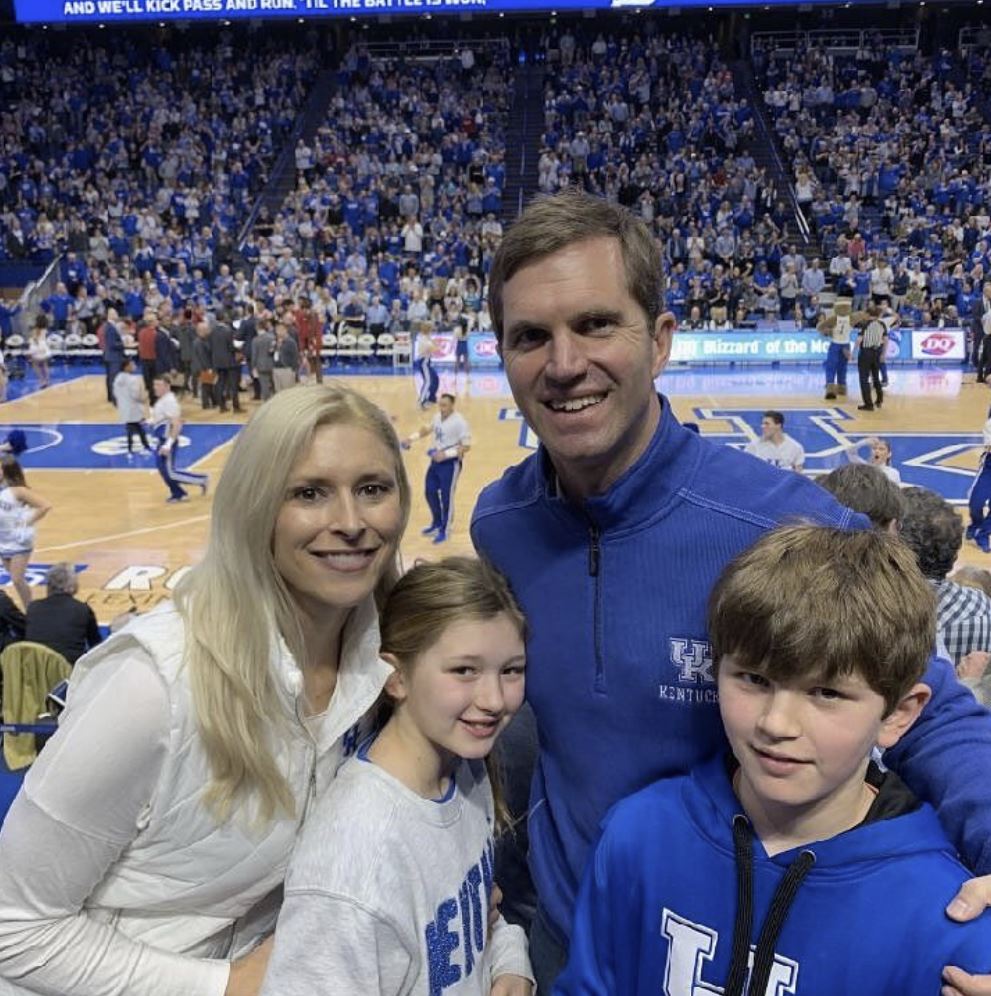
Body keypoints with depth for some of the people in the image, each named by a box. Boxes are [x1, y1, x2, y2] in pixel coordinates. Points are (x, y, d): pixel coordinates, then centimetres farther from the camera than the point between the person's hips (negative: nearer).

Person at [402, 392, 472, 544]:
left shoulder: (459, 422, -21)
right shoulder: (438, 417, 3)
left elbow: (466, 446, -21)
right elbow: (429, 429, 23)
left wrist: (446, 454, -27)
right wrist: (412, 438, 12)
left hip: (451, 463, -8)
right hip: (436, 460, 8)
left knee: (446, 497, 0)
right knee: (430, 493, 15)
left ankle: (444, 530, 15)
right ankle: (437, 524, 34)